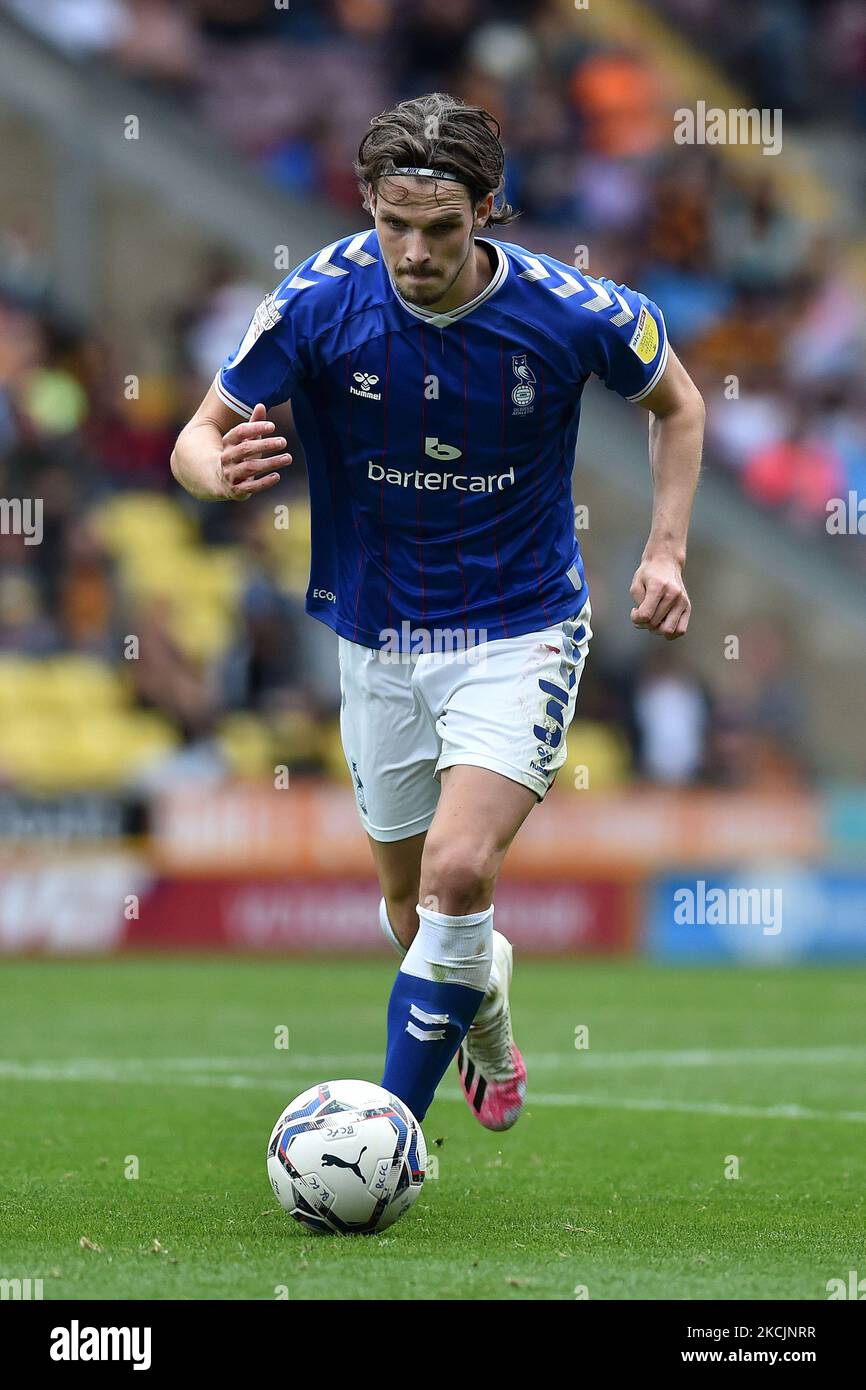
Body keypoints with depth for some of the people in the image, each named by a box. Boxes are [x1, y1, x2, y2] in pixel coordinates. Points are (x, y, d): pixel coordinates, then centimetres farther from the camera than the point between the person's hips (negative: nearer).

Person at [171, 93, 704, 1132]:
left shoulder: (573, 313, -17)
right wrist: (222, 471, -34)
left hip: (520, 631, -3)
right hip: (377, 643, 3)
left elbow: (676, 402, 4)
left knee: (458, 873, -23)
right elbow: (198, 437, -10)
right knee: (411, 908, 14)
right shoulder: (318, 303, -17)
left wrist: (666, 551, -6)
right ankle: (491, 1050, 46)